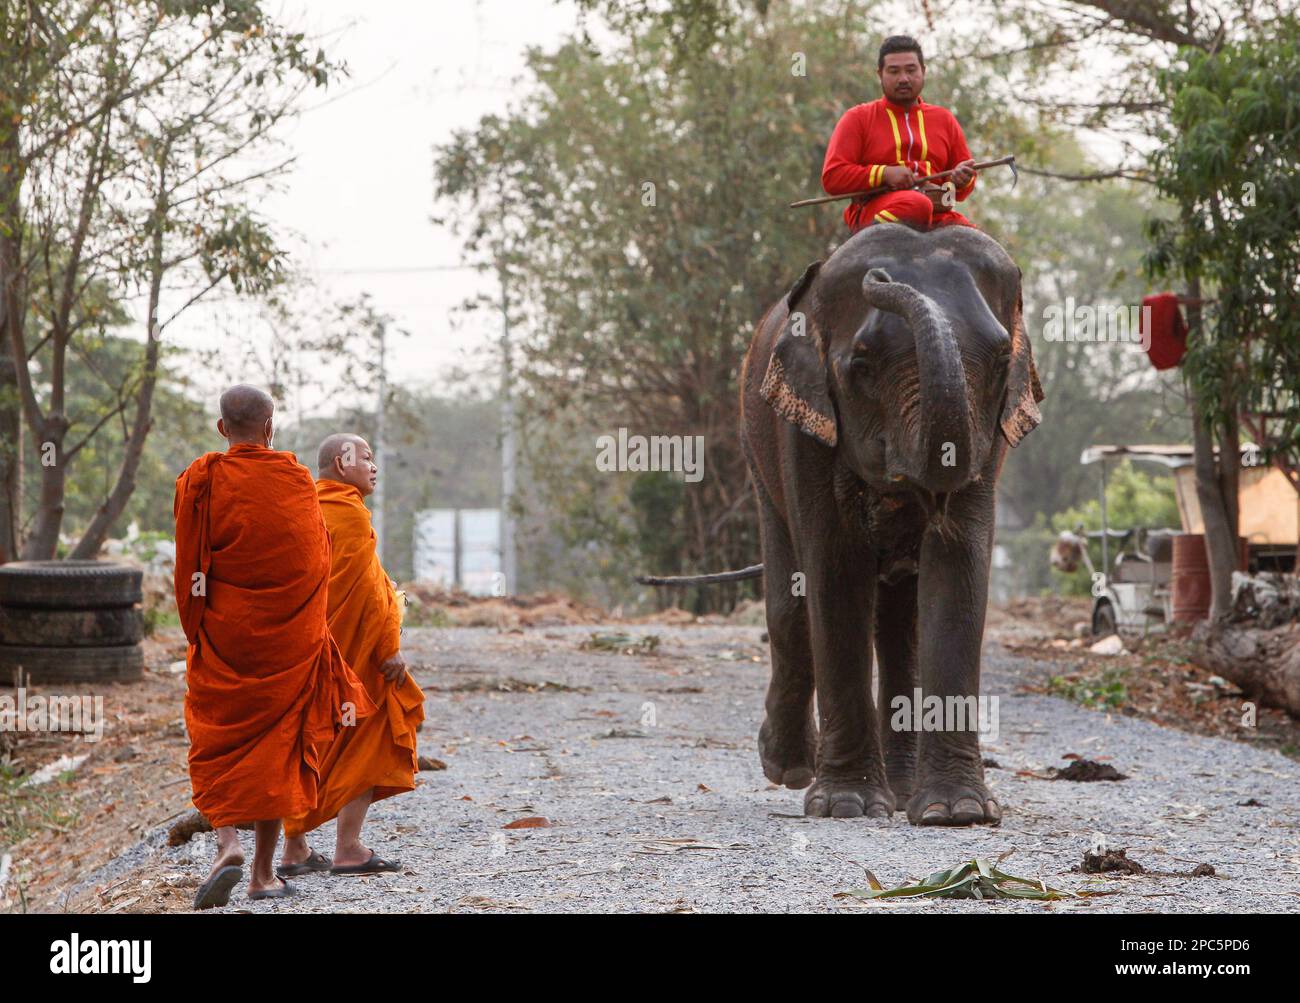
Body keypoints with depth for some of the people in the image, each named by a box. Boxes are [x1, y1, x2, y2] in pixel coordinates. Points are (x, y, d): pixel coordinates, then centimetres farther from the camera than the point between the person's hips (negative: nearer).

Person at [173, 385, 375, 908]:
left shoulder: (201, 480, -6)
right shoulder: (297, 480, -1)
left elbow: (189, 568, -4)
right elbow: (320, 558, 6)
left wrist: (196, 632, 7)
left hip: (224, 632, -1)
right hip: (292, 639, 1)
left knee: (218, 744, 6)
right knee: (277, 742, 9)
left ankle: (227, 841, -19)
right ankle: (264, 872, 11)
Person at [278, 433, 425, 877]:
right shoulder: (349, 513, -14)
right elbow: (364, 588, -19)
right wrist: (389, 649, -15)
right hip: (349, 652, -9)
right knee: (367, 742, -1)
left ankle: (294, 849, 14)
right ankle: (348, 848, -5)